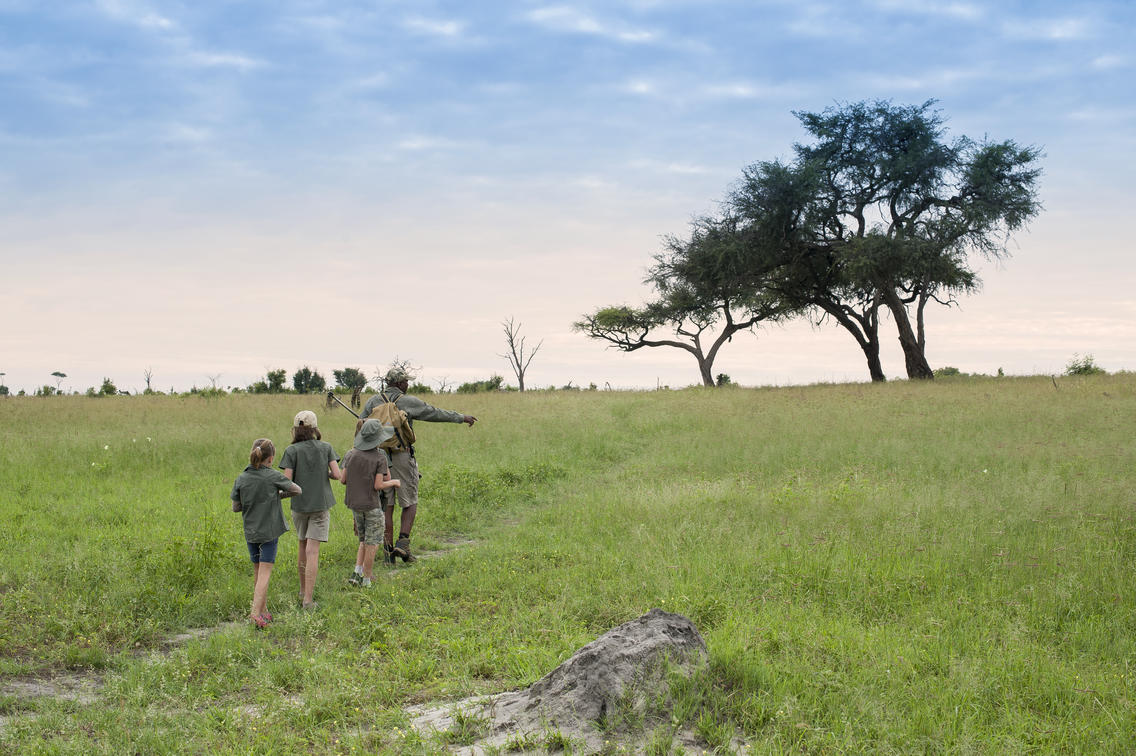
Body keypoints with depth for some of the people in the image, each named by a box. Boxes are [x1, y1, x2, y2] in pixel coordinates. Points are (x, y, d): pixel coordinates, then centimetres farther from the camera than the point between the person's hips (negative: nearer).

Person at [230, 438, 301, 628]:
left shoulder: (241, 479, -2)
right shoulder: (273, 476, -11)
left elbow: (236, 507, 5)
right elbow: (297, 490, 0)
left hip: (250, 532, 4)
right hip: (269, 531, -4)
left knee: (258, 573, 14)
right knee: (265, 573, -3)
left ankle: (264, 612, 22)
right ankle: (256, 612, -13)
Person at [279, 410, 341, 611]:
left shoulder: (292, 451, -6)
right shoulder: (326, 447, -2)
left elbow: (286, 481, -13)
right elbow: (337, 474, -6)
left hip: (299, 504, 1)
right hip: (321, 504, 0)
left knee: (302, 545, 20)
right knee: (312, 551, -4)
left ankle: (303, 591, 30)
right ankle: (308, 599, -9)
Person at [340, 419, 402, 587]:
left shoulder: (351, 454, 1)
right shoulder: (379, 457, -13)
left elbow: (343, 479, 1)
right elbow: (379, 485, -16)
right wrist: (394, 483, 1)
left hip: (354, 504, 5)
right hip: (371, 505, -5)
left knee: (364, 541, 21)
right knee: (372, 544, 7)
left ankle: (357, 572, 11)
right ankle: (367, 579, 11)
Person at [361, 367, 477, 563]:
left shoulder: (373, 401, 6)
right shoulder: (408, 402, -6)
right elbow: (436, 413, -1)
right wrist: (462, 418, 9)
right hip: (402, 456, -4)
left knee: (386, 503, 9)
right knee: (410, 503, 5)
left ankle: (388, 546, 7)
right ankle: (403, 542, -9)